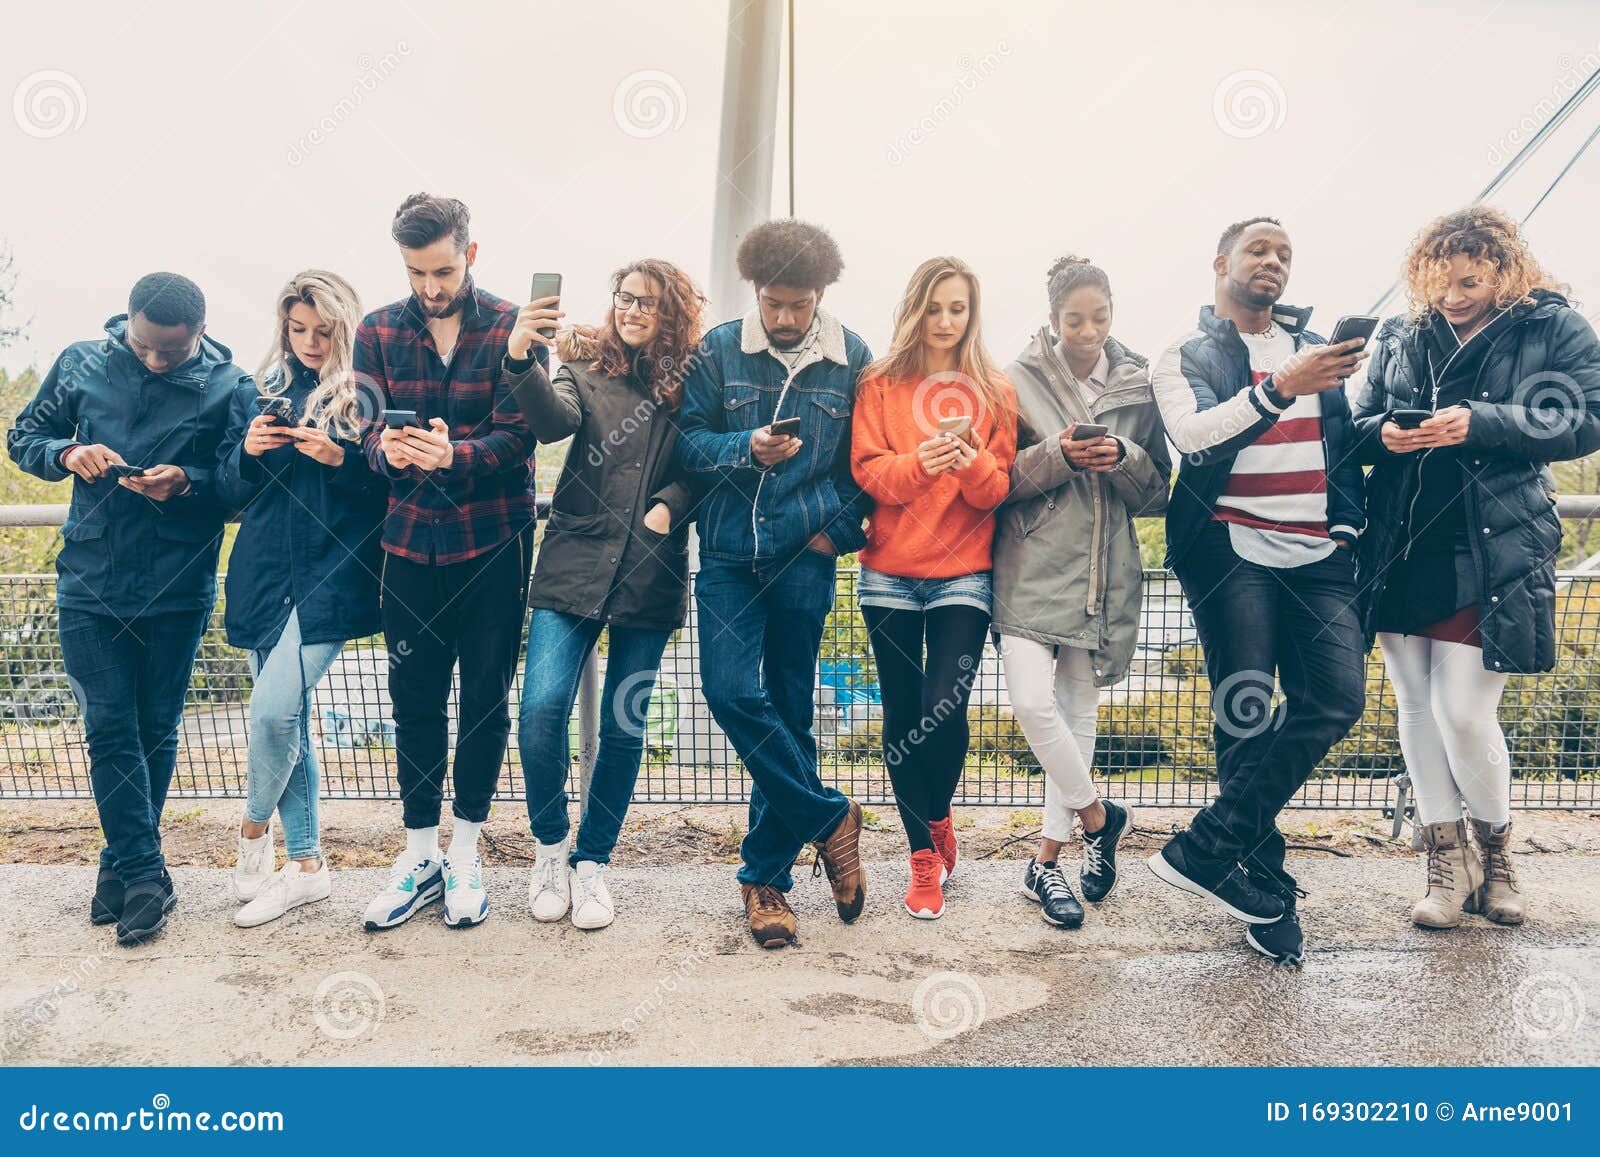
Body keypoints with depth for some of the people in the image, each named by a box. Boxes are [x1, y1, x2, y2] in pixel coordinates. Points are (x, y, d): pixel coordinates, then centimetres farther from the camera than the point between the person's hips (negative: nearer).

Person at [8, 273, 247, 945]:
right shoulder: (81, 364, 3)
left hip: (177, 589, -1)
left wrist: (189, 482, -23)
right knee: (110, 729, -1)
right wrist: (68, 453, -9)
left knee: (156, 730, 9)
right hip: (90, 581, 2)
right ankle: (144, 874, 9)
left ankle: (125, 860, 27)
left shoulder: (227, 385, -5)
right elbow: (24, 438, 12)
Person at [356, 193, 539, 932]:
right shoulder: (377, 333, 6)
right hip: (409, 542, 2)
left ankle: (465, 852, 23)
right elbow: (364, 429, -1)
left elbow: (518, 435, -11)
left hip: (493, 542, -2)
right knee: (414, 700, 8)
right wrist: (386, 447, -25)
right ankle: (419, 854, 24)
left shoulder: (512, 329, -3)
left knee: (485, 698, 6)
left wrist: (452, 453, -30)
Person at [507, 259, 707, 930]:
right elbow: (553, 421, -15)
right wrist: (520, 362, -33)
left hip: (650, 574, 1)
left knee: (624, 725, 6)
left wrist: (670, 505, -13)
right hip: (575, 564, -1)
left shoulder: (688, 383, 6)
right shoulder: (586, 366, 4)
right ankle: (550, 846, 14)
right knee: (542, 707, -12)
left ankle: (591, 862, 24)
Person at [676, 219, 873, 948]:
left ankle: (767, 875, 19)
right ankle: (829, 816, 10)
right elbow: (687, 440, 3)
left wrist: (839, 526, -4)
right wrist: (747, 449, -15)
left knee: (787, 711, 5)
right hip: (729, 553, 1)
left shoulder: (853, 359, 2)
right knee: (732, 693, -13)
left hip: (804, 559, 0)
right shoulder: (719, 351, 3)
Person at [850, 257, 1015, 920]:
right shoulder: (880, 385, 5)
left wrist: (973, 464, -19)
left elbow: (1001, 488, 2)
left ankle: (939, 815, 21)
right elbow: (867, 472, -4)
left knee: (944, 709, -11)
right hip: (890, 572, 1)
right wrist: (918, 463, -23)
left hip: (963, 573, 0)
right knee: (902, 713, 4)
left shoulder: (995, 391, 6)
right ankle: (923, 854, 21)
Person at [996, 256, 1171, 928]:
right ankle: (1099, 816, 11)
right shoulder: (1019, 381, 2)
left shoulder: (1138, 386, 8)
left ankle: (1047, 861, 18)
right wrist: (1056, 455, -16)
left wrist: (1124, 459, -10)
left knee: (1079, 707, 6)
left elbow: (1158, 491, 10)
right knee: (1032, 700, -16)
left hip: (1104, 569, 2)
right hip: (1032, 565, -2)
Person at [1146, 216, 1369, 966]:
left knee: (1337, 697, -14)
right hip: (1233, 547, -4)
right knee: (1246, 712, -8)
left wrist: (1348, 523, 13)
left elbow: (1344, 442, 25)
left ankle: (1205, 849, -10)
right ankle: (1269, 888, 4)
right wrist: (1281, 390, -24)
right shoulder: (1187, 357, 7)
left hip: (1318, 555, 4)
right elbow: (1193, 436, -13)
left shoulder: (1312, 347, 21)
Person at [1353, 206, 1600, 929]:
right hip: (1400, 550, 4)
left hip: (1492, 551, -4)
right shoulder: (1400, 338, 12)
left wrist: (1480, 423, -17)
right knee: (1415, 705, 6)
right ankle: (1447, 861, 20)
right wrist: (1385, 434, -8)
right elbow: (1360, 424, 15)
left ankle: (1494, 850, 20)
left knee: (1463, 711, -8)